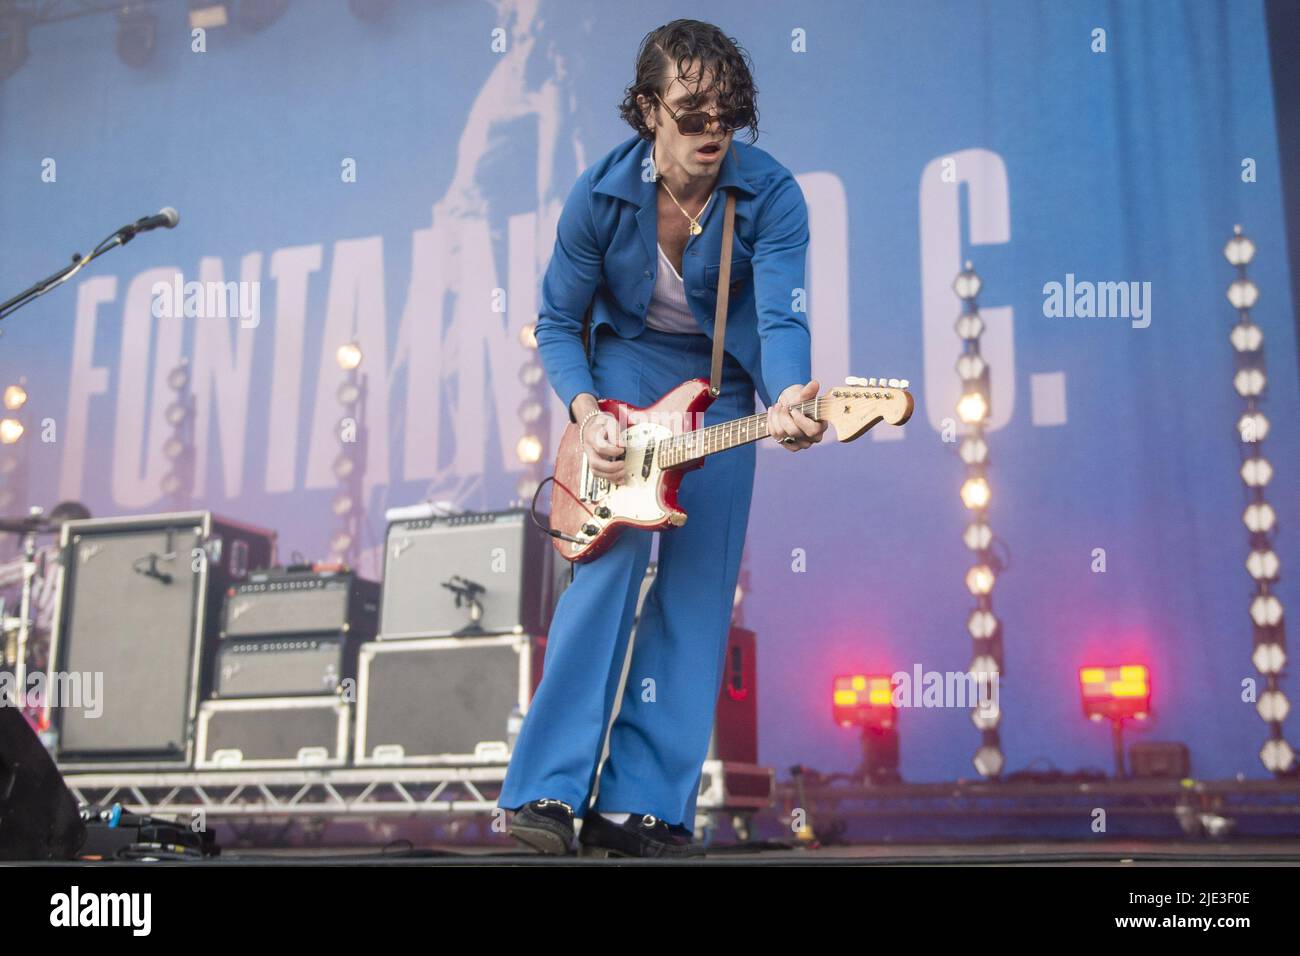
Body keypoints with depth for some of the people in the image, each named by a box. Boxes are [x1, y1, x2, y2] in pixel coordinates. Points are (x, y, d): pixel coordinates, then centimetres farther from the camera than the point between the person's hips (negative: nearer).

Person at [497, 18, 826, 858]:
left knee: (696, 598, -3)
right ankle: (548, 788, -12)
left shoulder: (771, 195, -20)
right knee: (611, 553, -18)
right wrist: (586, 412, -23)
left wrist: (788, 396, -53)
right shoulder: (602, 197, -16)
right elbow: (558, 323, -6)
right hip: (624, 366, -1)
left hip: (723, 389, 1)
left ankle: (642, 806, 3)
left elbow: (783, 315, -32)